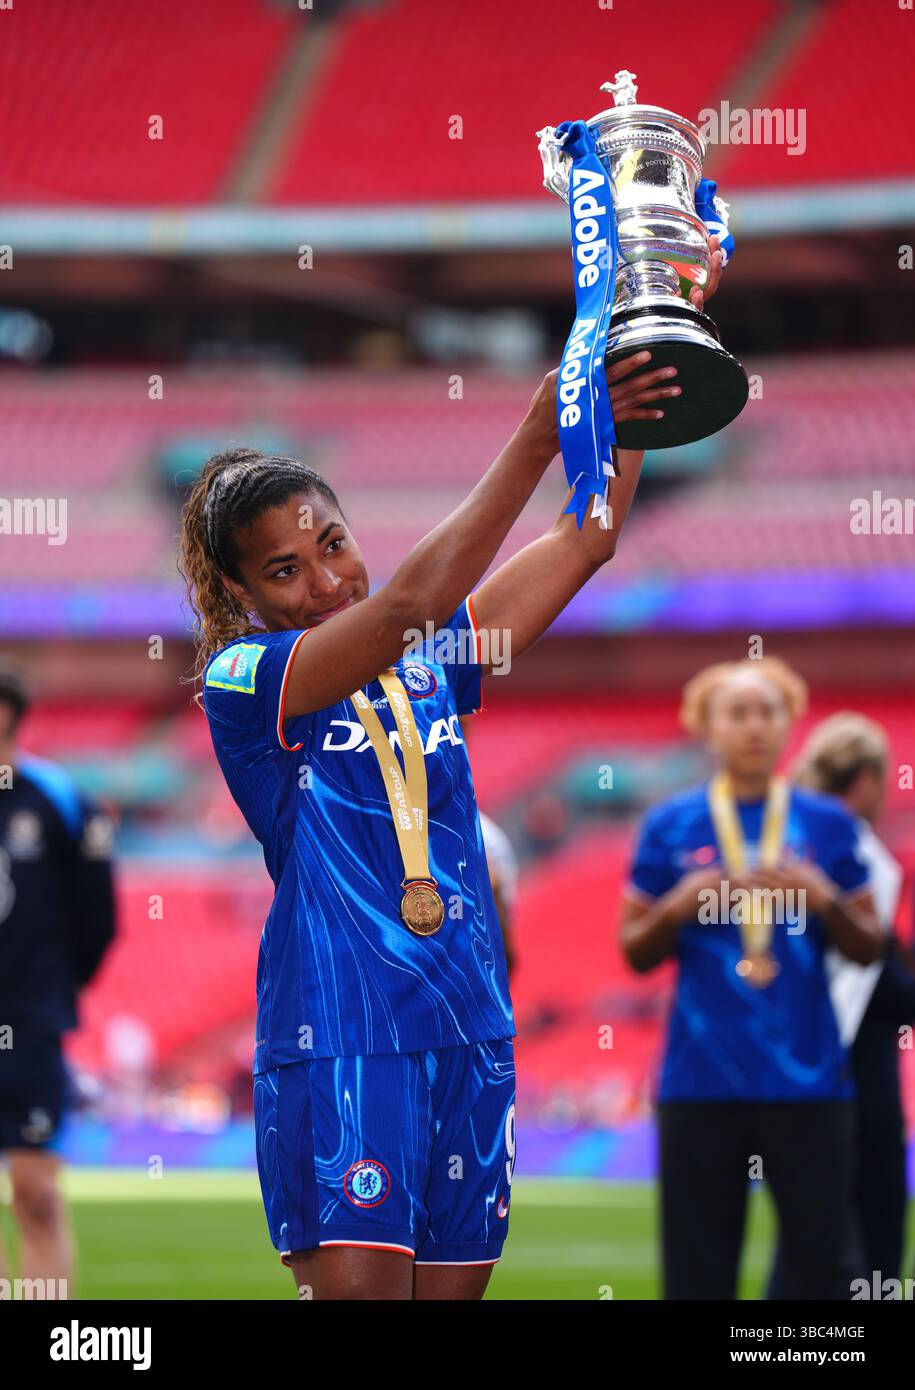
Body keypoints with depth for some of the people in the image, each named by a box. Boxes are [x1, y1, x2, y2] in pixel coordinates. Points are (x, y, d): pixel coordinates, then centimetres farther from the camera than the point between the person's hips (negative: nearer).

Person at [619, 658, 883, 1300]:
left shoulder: (828, 824, 7)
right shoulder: (670, 827, 5)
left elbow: (868, 948, 9)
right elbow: (636, 952, 8)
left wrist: (826, 900, -10)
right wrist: (678, 906, -10)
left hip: (807, 1078, 0)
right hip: (701, 1081, 0)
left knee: (822, 1268, -2)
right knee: (698, 1271, 3)